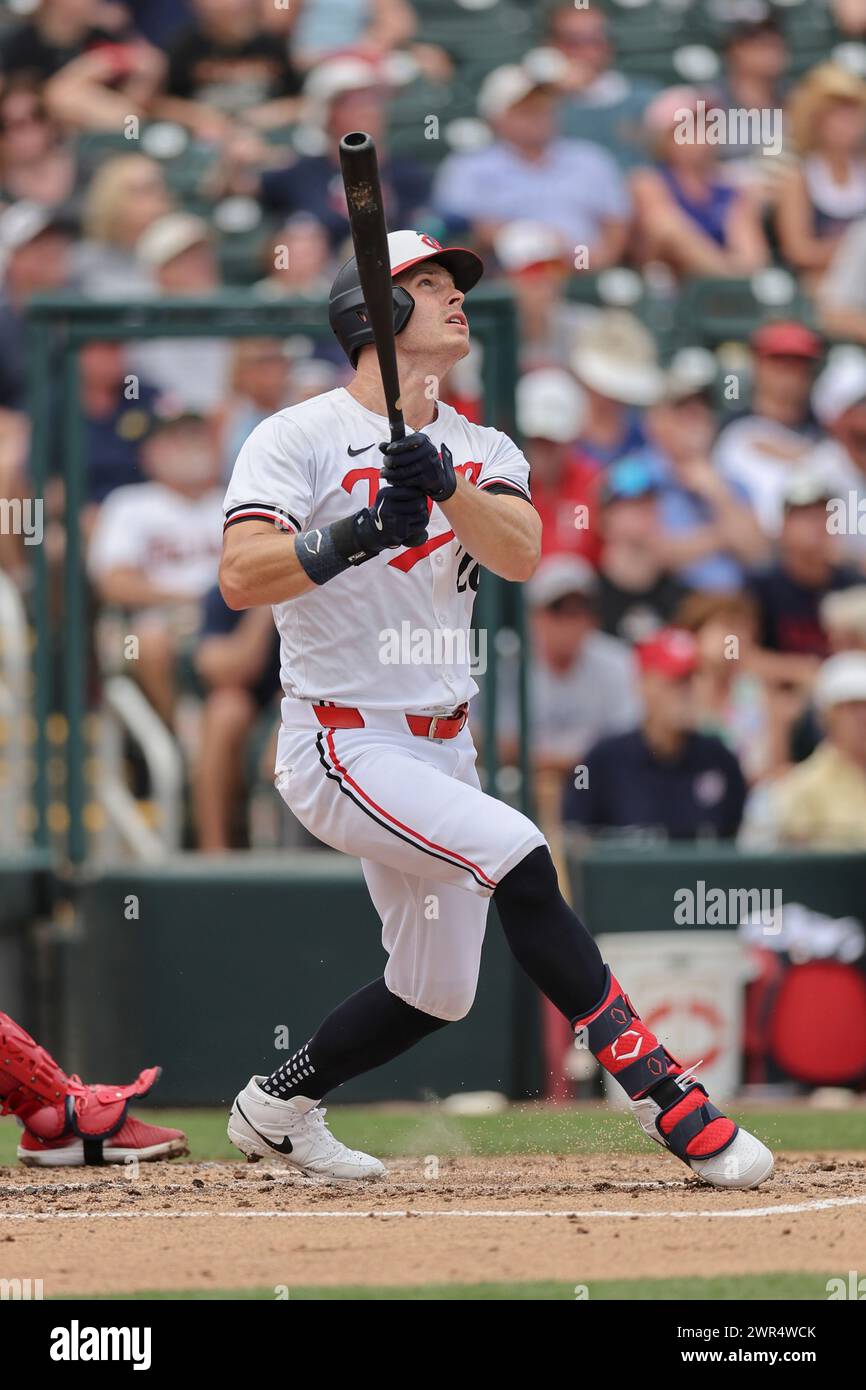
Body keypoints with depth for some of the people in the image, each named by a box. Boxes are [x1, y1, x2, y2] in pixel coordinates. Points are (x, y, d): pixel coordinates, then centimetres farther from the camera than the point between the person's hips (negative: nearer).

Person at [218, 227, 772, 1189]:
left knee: (435, 994, 10)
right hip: (342, 747, -7)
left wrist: (447, 489, -31)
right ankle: (665, 1100, -26)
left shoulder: (482, 452, 10)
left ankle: (275, 1109, 33)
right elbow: (240, 578, -22)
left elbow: (519, 553, -12)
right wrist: (357, 534, -35)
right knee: (518, 857, -26)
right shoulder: (299, 438, -7)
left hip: (441, 750, 7)